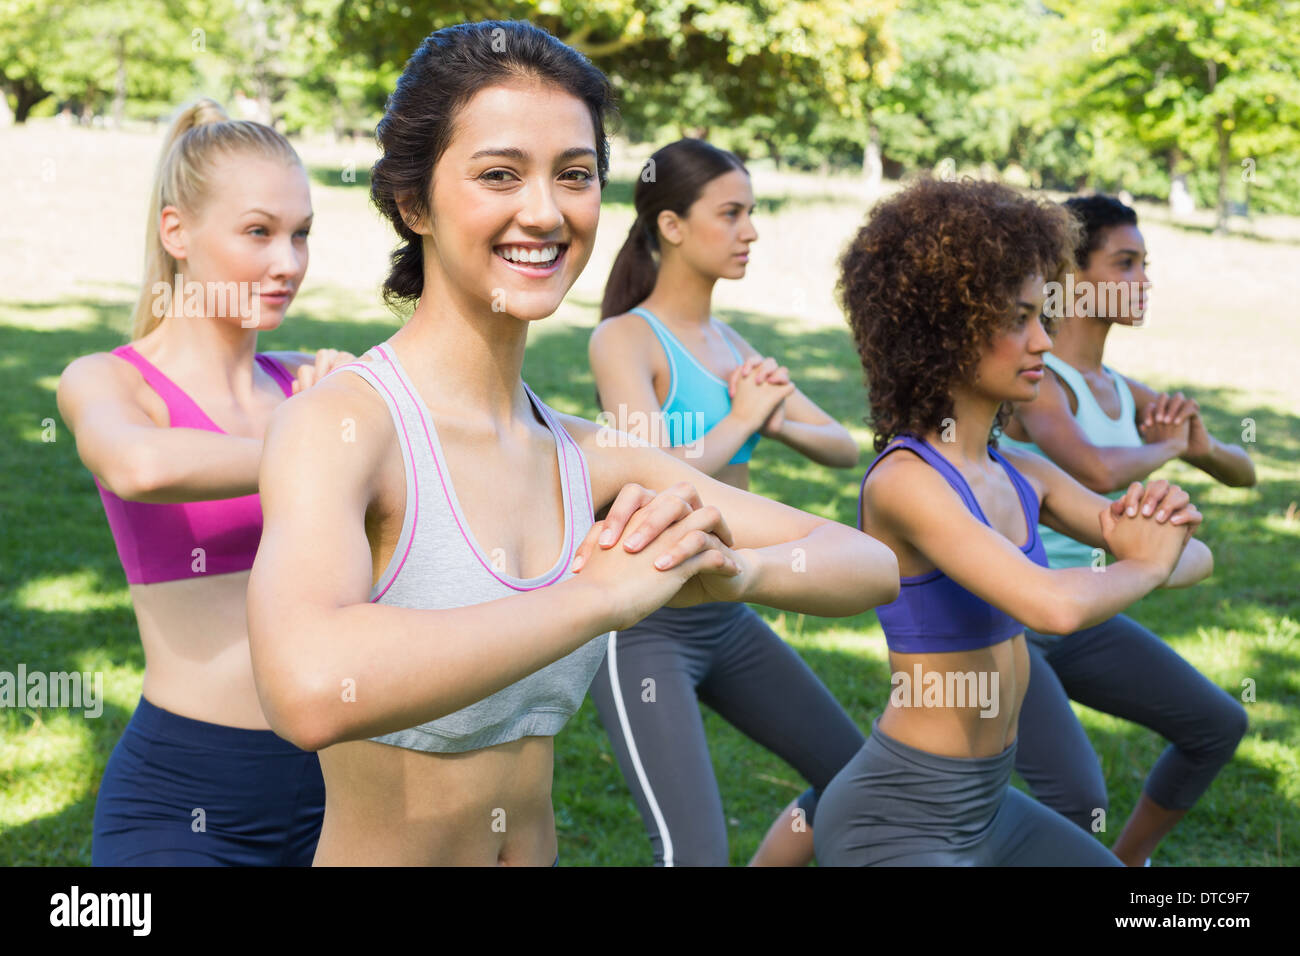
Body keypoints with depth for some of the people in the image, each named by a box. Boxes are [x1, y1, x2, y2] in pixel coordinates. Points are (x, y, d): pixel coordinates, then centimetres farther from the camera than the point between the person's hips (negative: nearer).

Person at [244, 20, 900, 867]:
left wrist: (733, 568, -21)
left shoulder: (590, 456, -2)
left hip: (540, 847, 5)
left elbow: (873, 567, -1)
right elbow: (309, 689, -38)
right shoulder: (339, 423, -19)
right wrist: (605, 592, -31)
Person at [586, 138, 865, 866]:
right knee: (695, 853, -18)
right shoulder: (625, 339, -11)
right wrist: (744, 417, -10)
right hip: (647, 622, -8)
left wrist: (779, 419, -9)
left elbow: (844, 447, 11)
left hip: (727, 616, 8)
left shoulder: (730, 342, 11)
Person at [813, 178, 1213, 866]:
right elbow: (1054, 606, -35)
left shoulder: (1022, 476, 3)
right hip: (896, 823, -8)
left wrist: (1170, 528, -15)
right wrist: (1146, 563, -14)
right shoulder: (904, 481, -21)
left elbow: (1196, 559, 8)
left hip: (986, 805, 9)